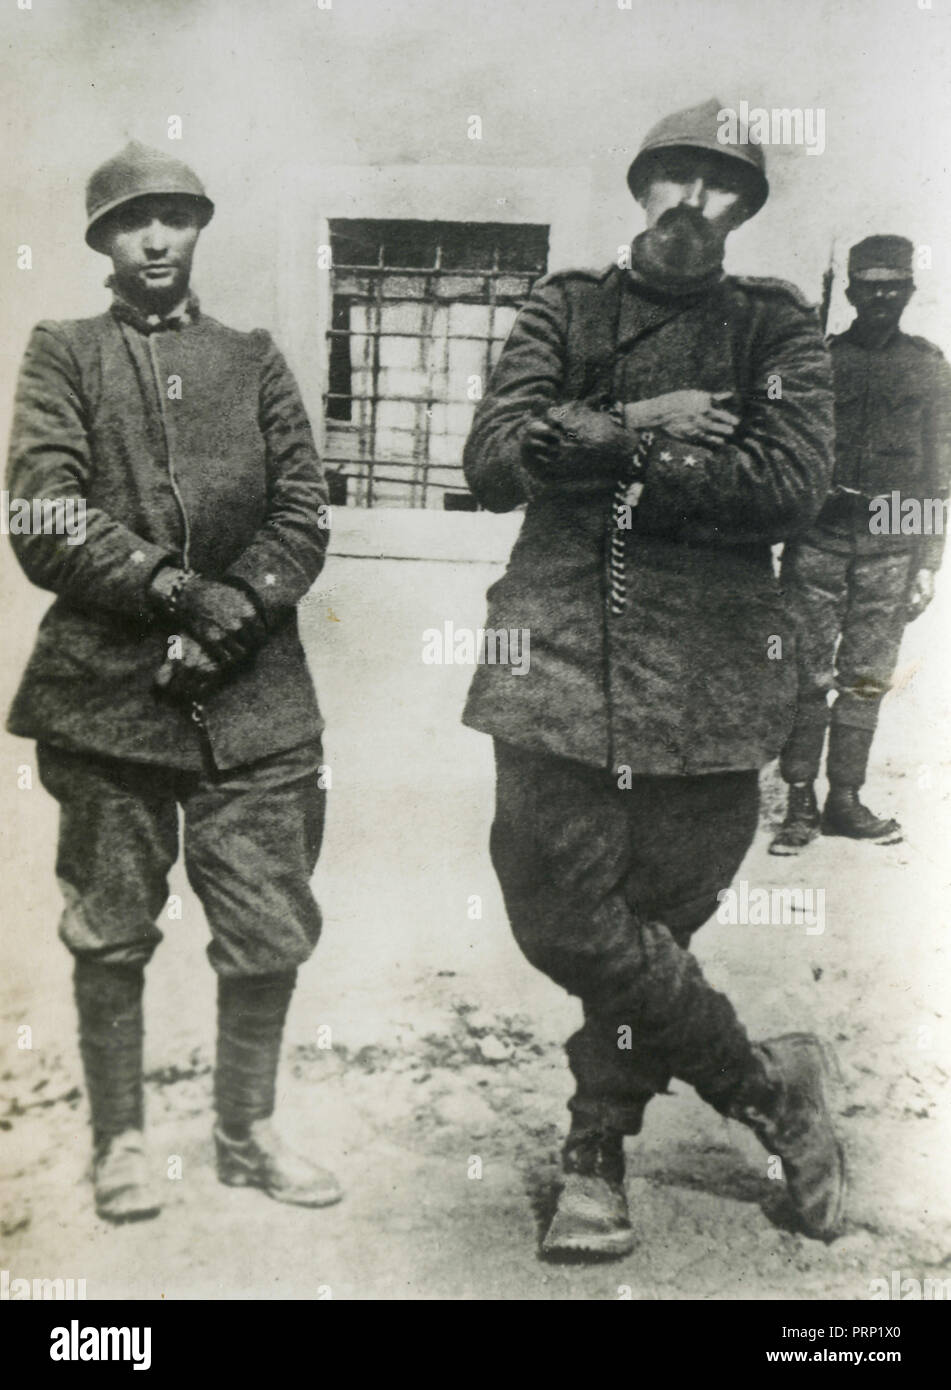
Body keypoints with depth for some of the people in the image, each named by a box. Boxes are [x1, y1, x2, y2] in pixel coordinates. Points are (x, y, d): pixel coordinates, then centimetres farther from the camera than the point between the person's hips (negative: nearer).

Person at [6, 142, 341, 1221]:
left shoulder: (254, 359, 15)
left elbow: (303, 518, 6)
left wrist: (234, 611, -10)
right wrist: (176, 588, -15)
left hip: (252, 693, 2)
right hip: (107, 687, -2)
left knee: (271, 933, 4)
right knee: (111, 937, 7)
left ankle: (246, 1130, 25)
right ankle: (119, 1139, 26)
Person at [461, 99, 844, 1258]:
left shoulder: (778, 327, 9)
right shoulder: (564, 310, 12)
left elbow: (792, 485, -9)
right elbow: (492, 459, -2)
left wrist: (587, 452, -11)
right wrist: (636, 427, -13)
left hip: (709, 674, 0)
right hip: (560, 654, 1)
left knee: (651, 921, 5)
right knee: (560, 919, -3)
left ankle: (597, 1163, 26)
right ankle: (771, 1085, 18)